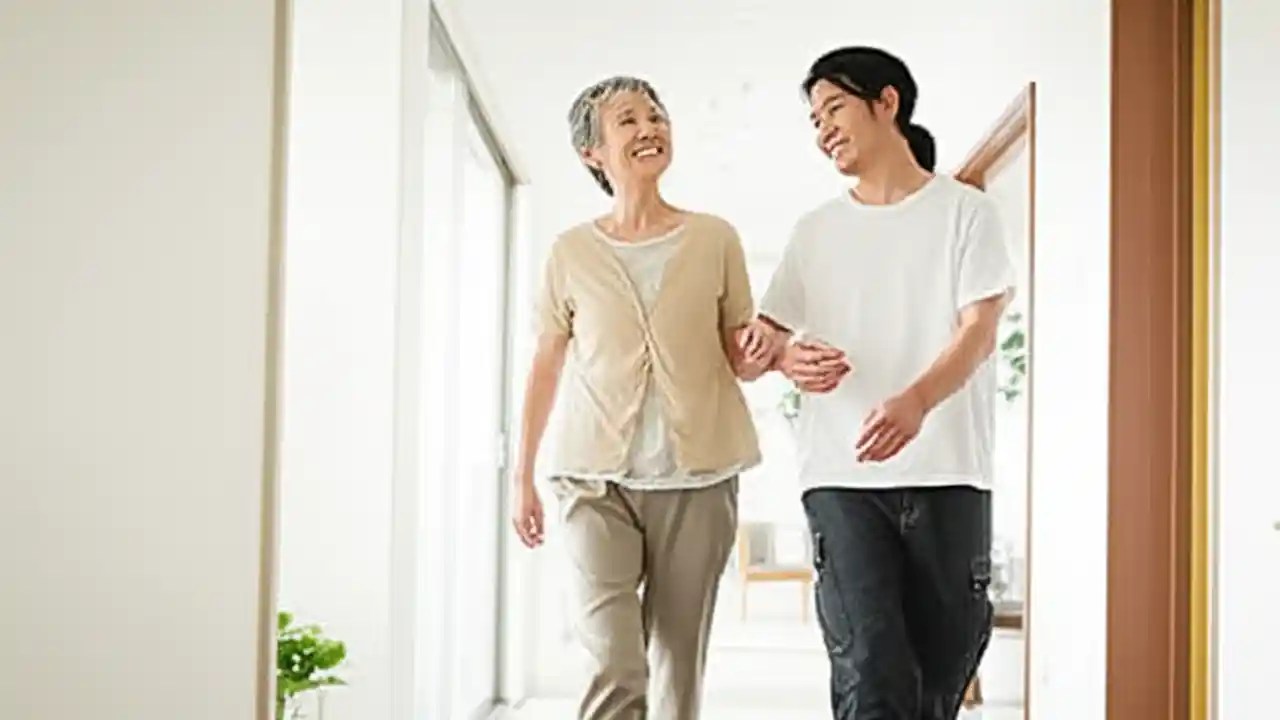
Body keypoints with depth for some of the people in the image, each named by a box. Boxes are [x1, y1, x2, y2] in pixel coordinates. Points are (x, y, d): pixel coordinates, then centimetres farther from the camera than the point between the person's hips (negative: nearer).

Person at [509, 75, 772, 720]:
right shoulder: (572, 251, 6)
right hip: (597, 478, -1)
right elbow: (546, 366, 12)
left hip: (697, 478, 1)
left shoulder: (714, 239, 6)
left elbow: (738, 360, 14)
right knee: (612, 668, -13)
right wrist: (522, 477, 10)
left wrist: (755, 357, -10)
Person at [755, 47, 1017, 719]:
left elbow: (980, 330, -5)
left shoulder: (964, 211, 7)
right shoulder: (815, 231, 17)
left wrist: (917, 400, -25)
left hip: (948, 474, -1)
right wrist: (787, 356, -9)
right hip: (841, 476, 1)